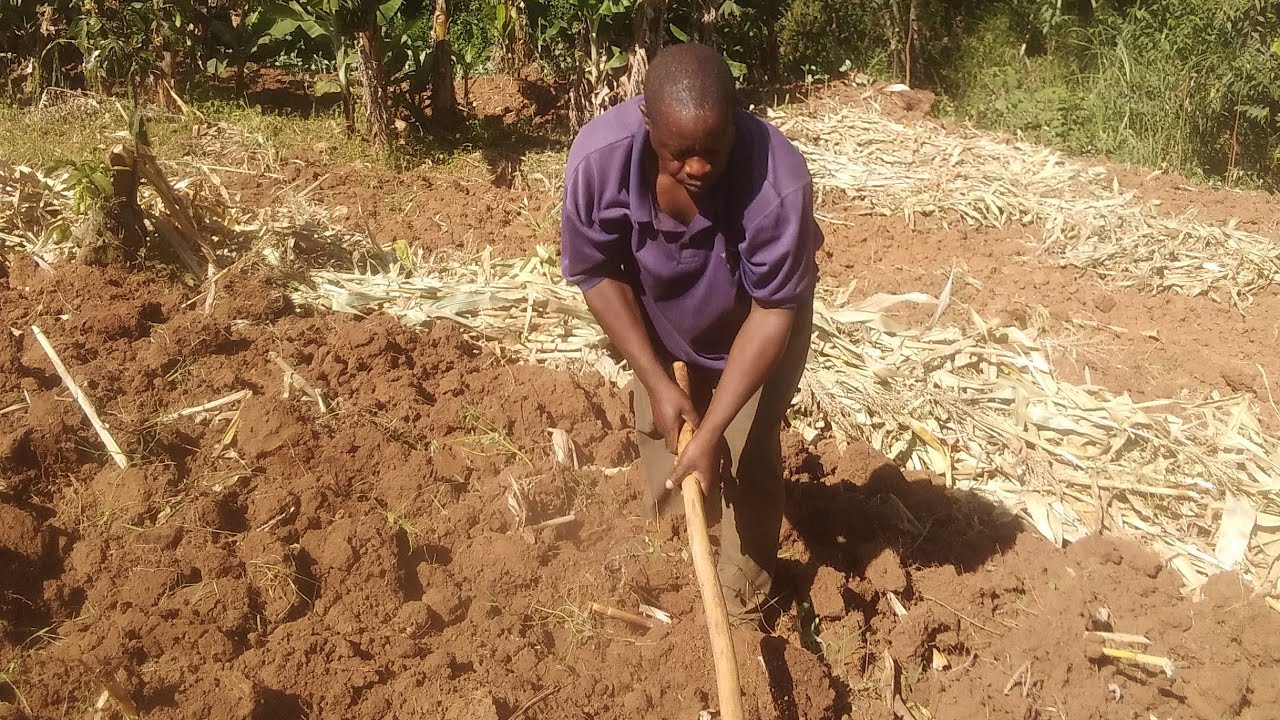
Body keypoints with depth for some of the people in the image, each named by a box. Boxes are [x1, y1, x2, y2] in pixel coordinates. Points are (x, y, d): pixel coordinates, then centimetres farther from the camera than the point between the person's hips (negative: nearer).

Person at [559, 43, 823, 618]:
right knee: (657, 435, 12)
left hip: (755, 326, -2)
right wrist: (657, 383, -22)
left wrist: (712, 430, -31)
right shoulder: (598, 156, -34)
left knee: (747, 454, -5)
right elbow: (598, 273, -19)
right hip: (661, 322, 3)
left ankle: (745, 599, 20)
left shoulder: (779, 181, -41)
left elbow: (773, 311, -30)